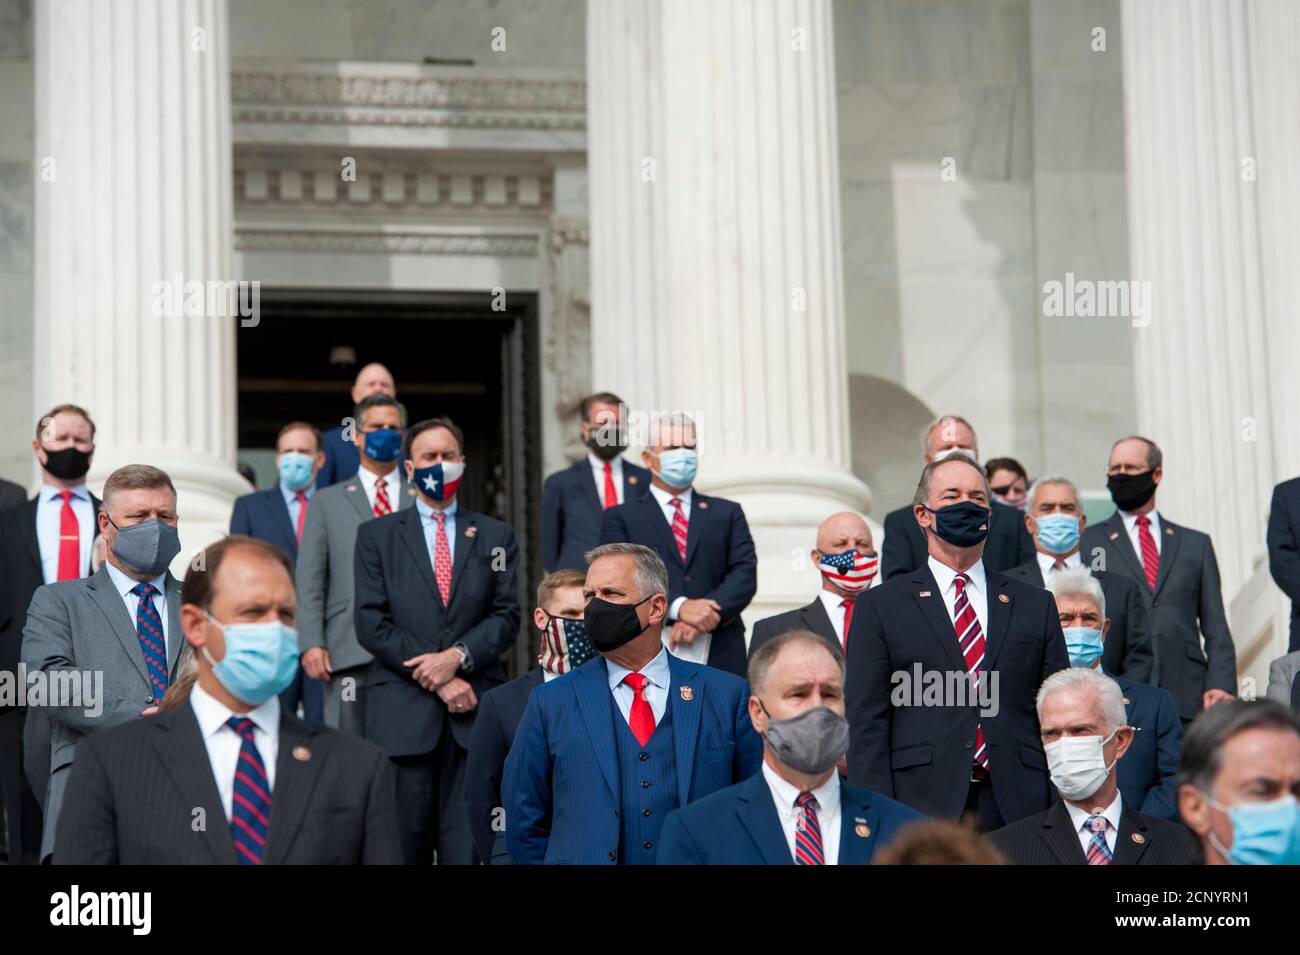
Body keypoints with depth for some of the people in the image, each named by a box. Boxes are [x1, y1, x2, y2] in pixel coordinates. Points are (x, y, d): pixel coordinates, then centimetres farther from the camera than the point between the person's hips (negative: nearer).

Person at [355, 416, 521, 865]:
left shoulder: (496, 536, 14)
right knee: (404, 847, -1)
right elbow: (372, 625, 0)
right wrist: (437, 680, -8)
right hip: (402, 714, -1)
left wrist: (457, 657, -12)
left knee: (467, 847, -3)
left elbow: (507, 616, 6)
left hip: (473, 714, 1)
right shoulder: (376, 536, 10)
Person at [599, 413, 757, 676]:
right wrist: (679, 607, -18)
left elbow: (745, 574, 5)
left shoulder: (727, 513, 18)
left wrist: (707, 617, -12)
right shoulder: (619, 518, 11)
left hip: (720, 656, 2)